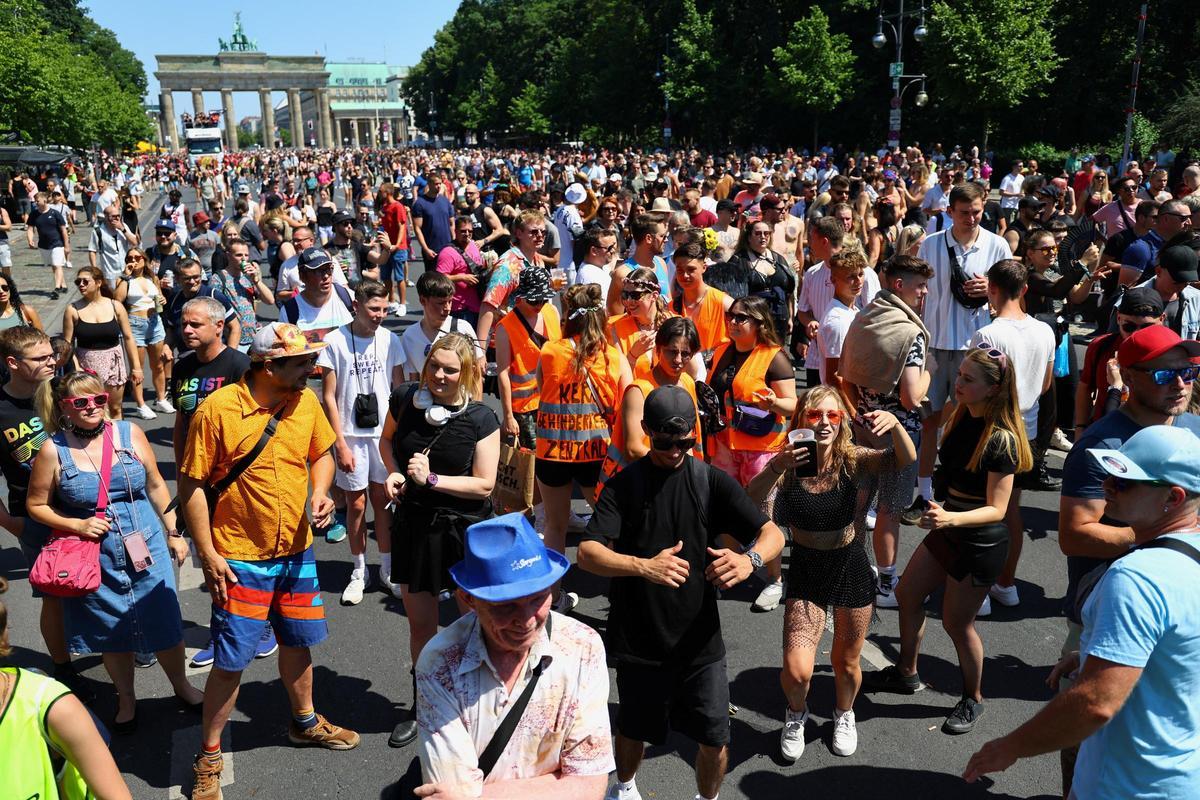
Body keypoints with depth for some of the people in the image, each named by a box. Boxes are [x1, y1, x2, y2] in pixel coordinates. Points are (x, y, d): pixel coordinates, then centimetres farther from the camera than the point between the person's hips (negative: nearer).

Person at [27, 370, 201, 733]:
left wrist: (174, 532, 6)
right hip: (96, 562, -1)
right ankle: (126, 701, 38)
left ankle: (182, 686, 35)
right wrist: (78, 526, -13)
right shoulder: (53, 451, -9)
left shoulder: (129, 434, -5)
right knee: (114, 636, 14)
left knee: (166, 627, 10)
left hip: (147, 551, 1)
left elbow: (156, 486, 5)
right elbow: (36, 505, 2)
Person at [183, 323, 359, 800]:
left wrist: (320, 491, -8)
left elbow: (321, 454, 13)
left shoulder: (306, 401, -3)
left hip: (296, 551, 5)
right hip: (240, 558, -5)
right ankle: (209, 757, 23)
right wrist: (208, 555, -14)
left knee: (298, 641, 21)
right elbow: (191, 485, -12)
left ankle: (305, 723, 45)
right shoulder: (218, 409, -18)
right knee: (232, 661, 1)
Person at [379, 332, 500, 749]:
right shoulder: (404, 398, -5)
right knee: (420, 624, 16)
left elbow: (484, 484, -14)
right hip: (413, 525, 4)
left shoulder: (480, 419, -15)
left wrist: (431, 479, -22)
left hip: (465, 530, -3)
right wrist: (394, 472, -5)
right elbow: (386, 439, 14)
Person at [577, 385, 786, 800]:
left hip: (699, 638, 1)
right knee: (633, 730, 18)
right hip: (639, 638, 0)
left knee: (715, 740, 4)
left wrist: (750, 558, -30)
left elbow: (772, 533, -6)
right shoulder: (624, 484, -6)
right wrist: (643, 566, -36)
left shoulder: (711, 481, -2)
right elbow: (587, 553, -17)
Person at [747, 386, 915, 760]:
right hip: (805, 573, -1)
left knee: (846, 663, 17)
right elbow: (749, 501, -30)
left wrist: (895, 424, -48)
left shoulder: (853, 460, -14)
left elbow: (906, 460, -29)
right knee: (796, 671, -8)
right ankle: (796, 715, 28)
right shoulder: (788, 465, -15)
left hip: (851, 568, 1)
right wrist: (776, 468, -48)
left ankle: (844, 715, 51)